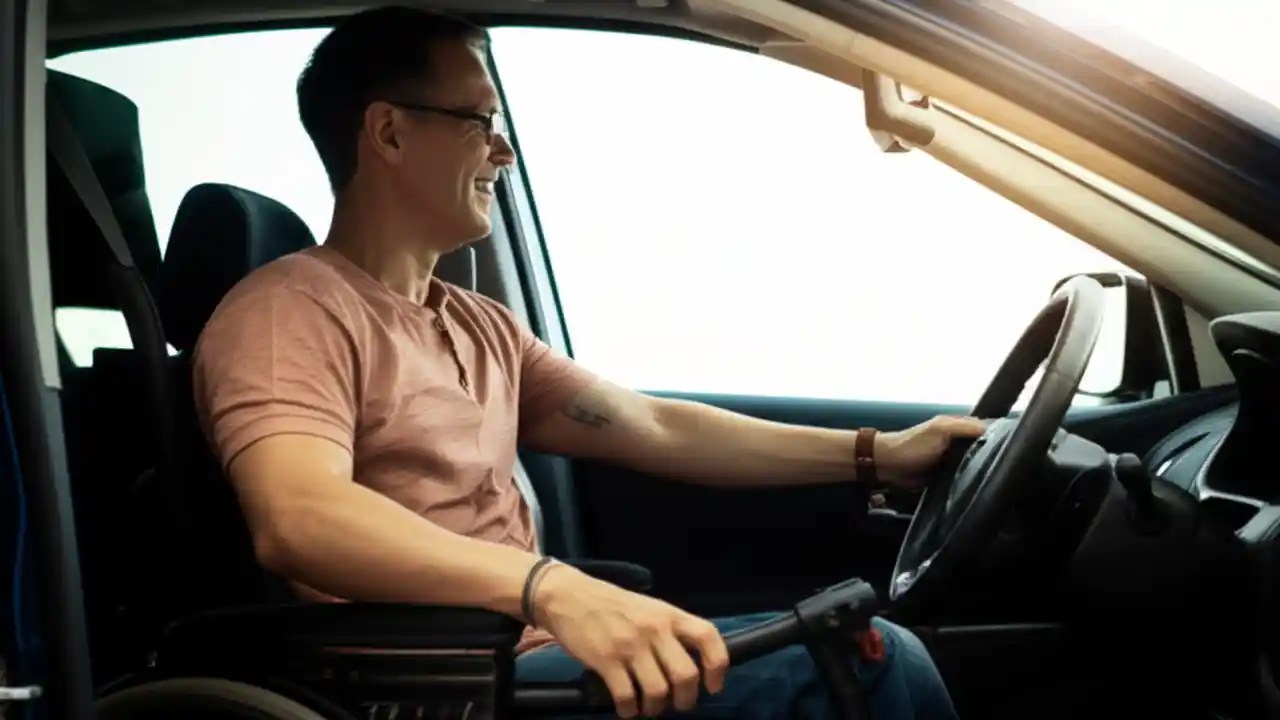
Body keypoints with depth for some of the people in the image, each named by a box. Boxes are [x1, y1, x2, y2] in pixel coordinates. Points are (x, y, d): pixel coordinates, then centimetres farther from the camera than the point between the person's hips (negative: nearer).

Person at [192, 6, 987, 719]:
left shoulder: (482, 326, 18)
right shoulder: (293, 310, -10)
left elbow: (653, 429, 18)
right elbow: (298, 521, -28)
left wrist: (875, 454, 14)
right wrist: (555, 589, -42)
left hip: (527, 652, 8)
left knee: (874, 654, -9)